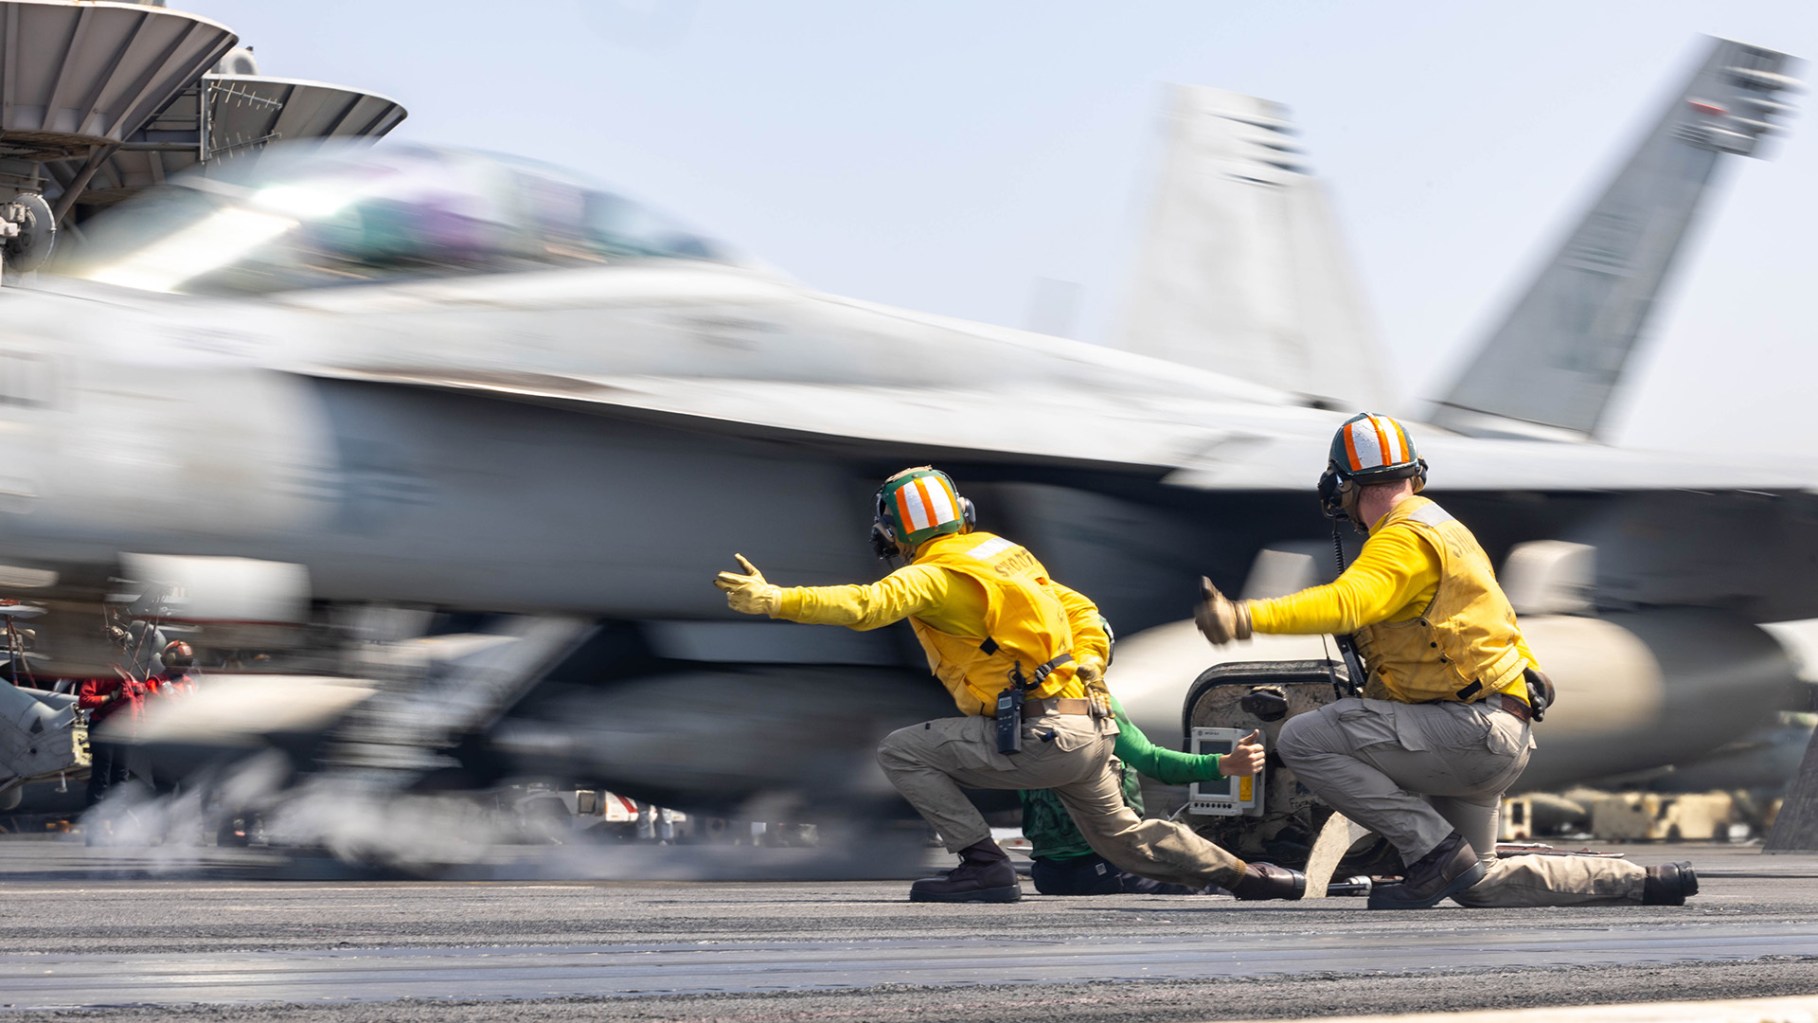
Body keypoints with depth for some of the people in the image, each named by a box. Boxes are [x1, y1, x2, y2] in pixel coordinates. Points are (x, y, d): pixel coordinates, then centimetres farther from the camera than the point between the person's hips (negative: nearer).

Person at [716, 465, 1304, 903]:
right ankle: (1251, 876, 27)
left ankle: (985, 867, -7)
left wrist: (778, 600, -26)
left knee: (901, 753, -4)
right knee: (1123, 839, 27)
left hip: (1037, 740, -9)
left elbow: (867, 605, -24)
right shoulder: (1007, 556, 19)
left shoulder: (933, 577, -8)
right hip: (1089, 731, 9)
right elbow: (1083, 614, 23)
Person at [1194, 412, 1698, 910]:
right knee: (1477, 886, 23)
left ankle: (1434, 849, -15)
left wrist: (1247, 617, -45)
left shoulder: (1404, 540, -14)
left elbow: (1346, 602, -33)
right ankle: (1639, 882, 23)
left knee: (1303, 738, -17)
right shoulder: (1445, 530, 19)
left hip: (1474, 728, -10)